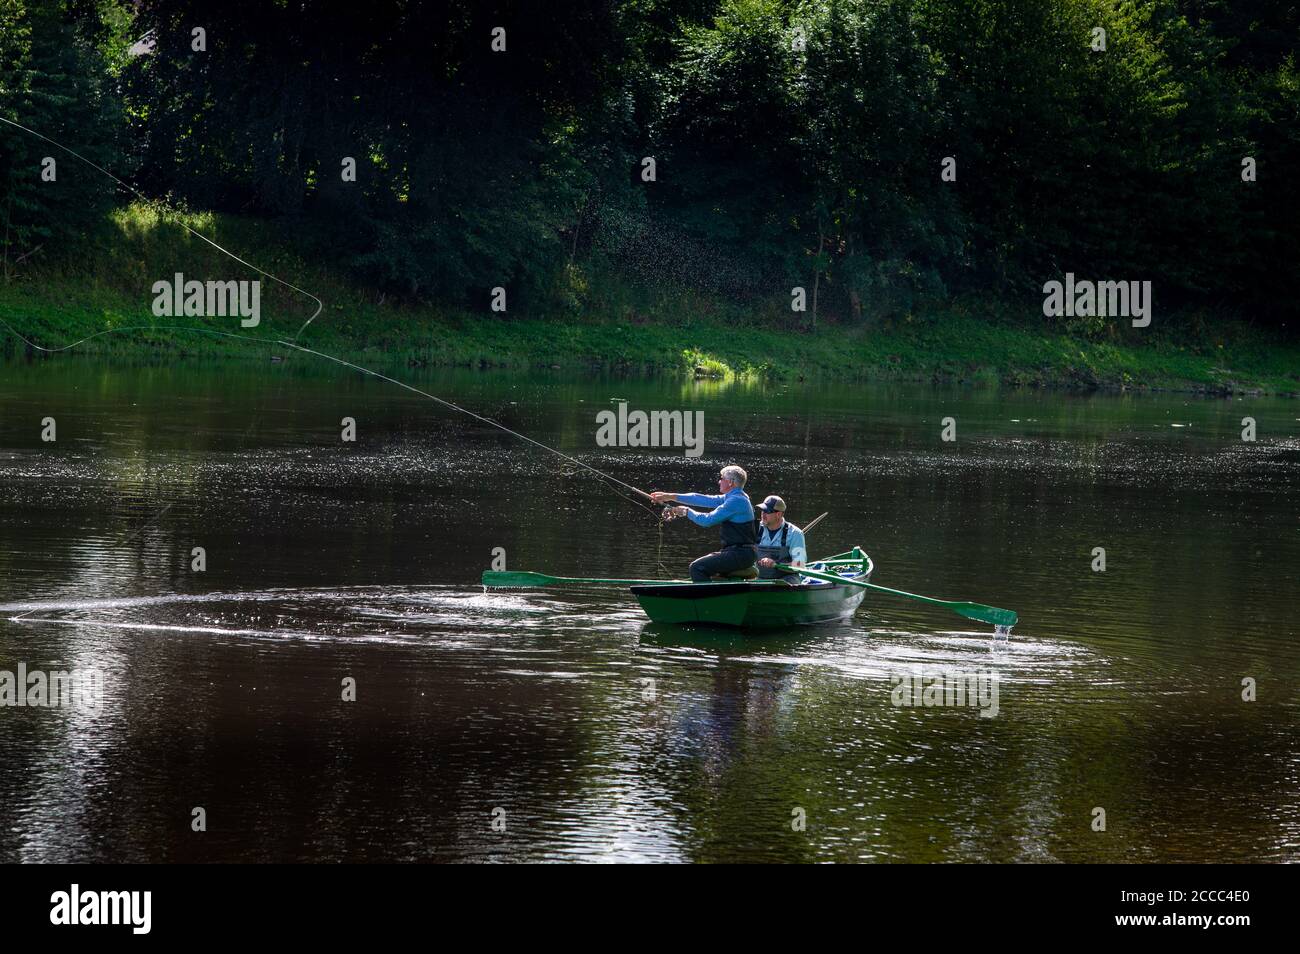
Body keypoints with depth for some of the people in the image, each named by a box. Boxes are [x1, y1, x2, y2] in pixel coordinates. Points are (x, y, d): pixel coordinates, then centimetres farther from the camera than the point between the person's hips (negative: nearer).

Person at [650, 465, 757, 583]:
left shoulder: (737, 501, -17)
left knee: (697, 568, -17)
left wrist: (687, 511, 1)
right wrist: (670, 497, 18)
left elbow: (708, 520, -16)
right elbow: (703, 499, 18)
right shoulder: (733, 497, 15)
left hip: (740, 554, -10)